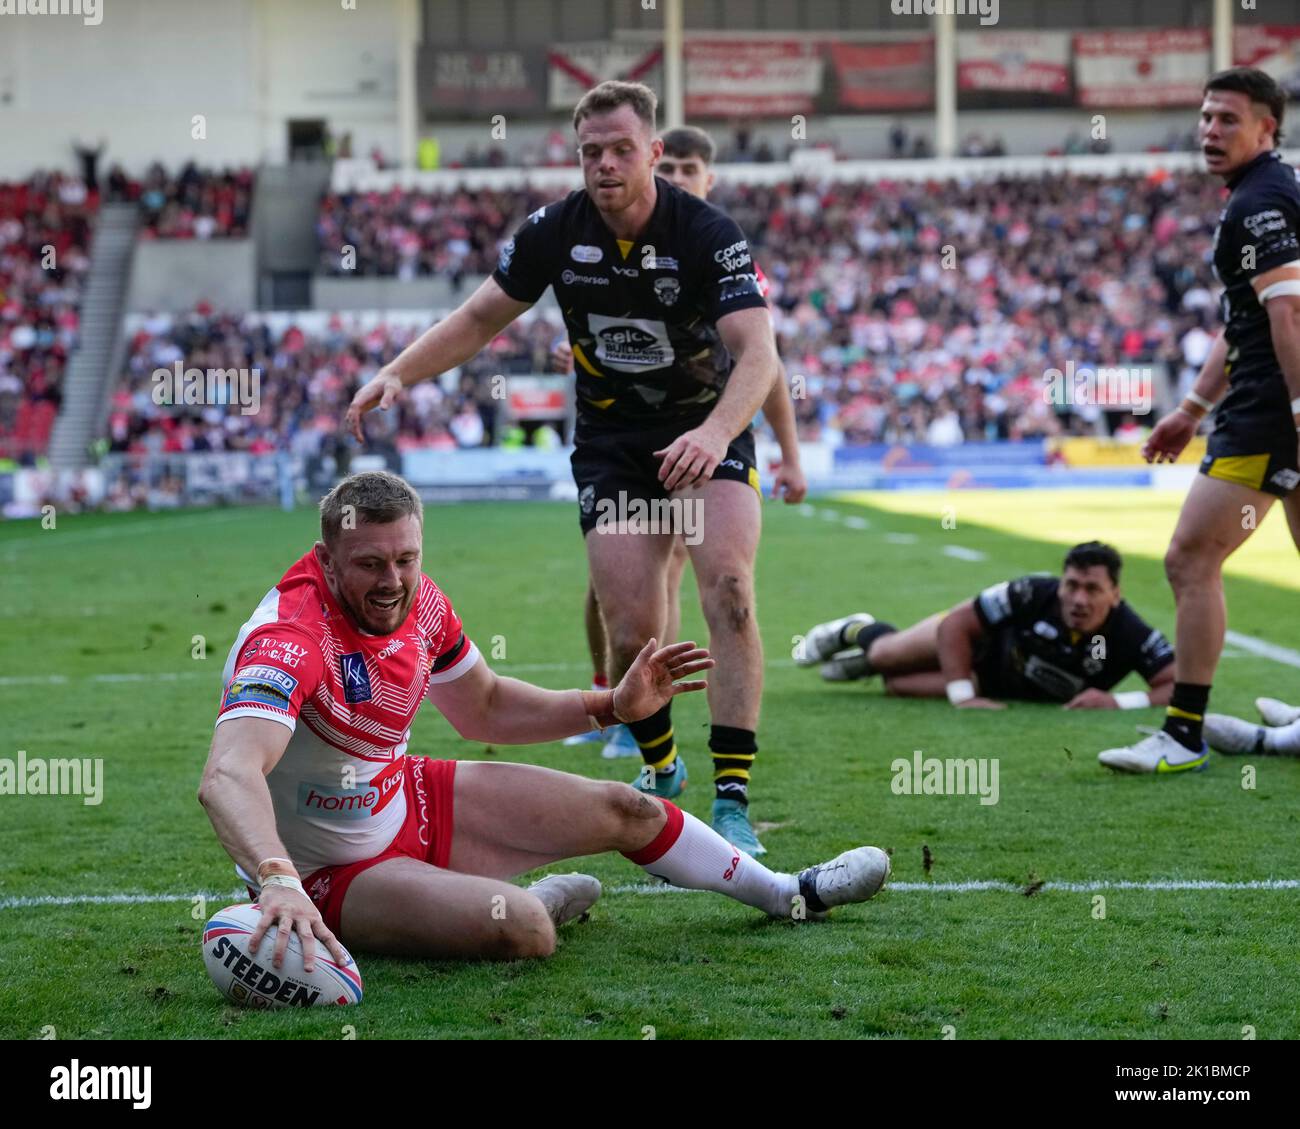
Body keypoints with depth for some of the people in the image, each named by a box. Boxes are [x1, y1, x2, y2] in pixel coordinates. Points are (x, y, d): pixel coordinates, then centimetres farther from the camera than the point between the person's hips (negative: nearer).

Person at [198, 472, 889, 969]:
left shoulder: (418, 601, -7)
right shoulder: (289, 639, -34)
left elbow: (486, 708, 13)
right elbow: (226, 778, -50)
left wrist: (614, 706, 4)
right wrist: (278, 882, -68)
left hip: (407, 799, 8)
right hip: (328, 870, -8)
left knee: (624, 811, 13)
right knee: (515, 928, -33)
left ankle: (786, 894, 39)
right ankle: (538, 902, 6)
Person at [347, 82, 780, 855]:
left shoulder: (709, 234, -19)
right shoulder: (555, 232, -9)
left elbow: (758, 353, -28)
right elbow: (482, 317, 5)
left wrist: (715, 432, -47)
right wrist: (399, 373, -9)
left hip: (708, 431, -2)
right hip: (610, 442, 2)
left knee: (729, 588, -24)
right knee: (633, 632, -8)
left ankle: (733, 800, -21)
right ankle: (660, 769, 22)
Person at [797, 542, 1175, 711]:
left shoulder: (1130, 636, -41)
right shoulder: (1033, 595, -41)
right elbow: (955, 624, -32)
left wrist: (1119, 701, -52)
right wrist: (962, 695, -37)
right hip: (990, 642, -1)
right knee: (887, 656, 13)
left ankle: (866, 661, 37)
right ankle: (857, 631, 54)